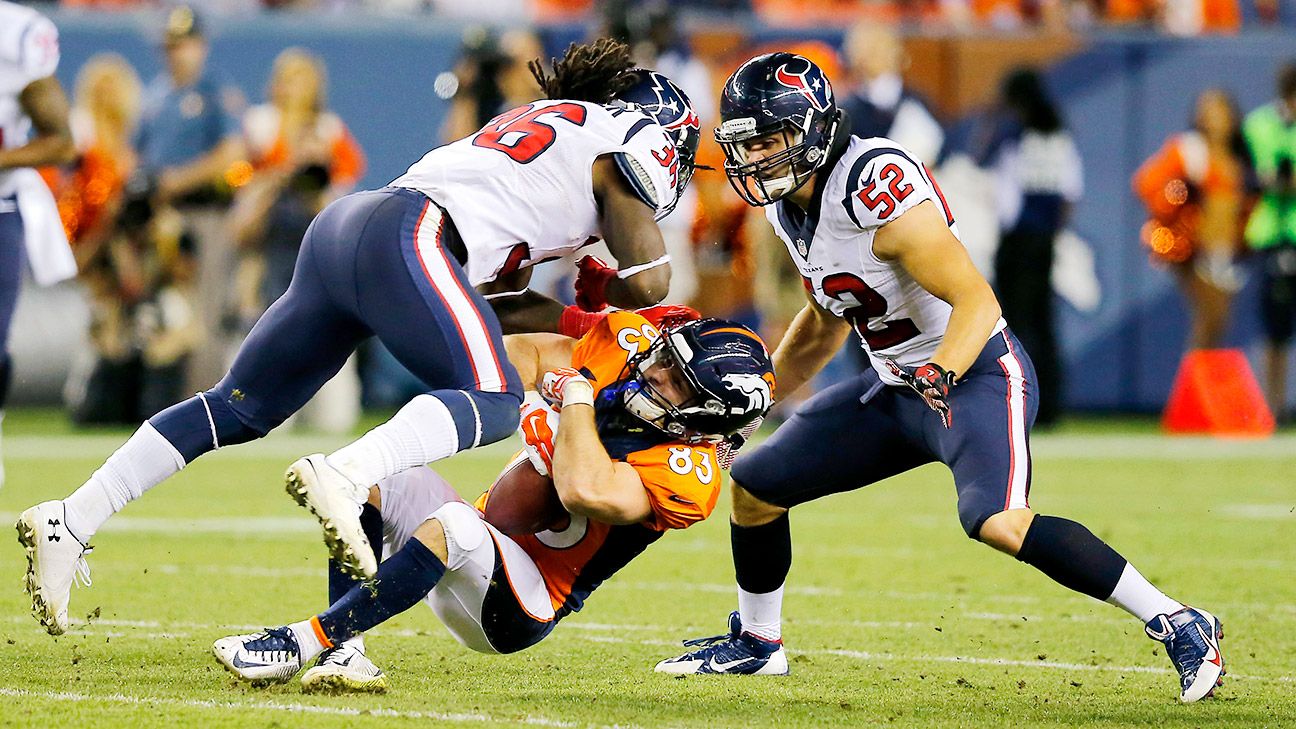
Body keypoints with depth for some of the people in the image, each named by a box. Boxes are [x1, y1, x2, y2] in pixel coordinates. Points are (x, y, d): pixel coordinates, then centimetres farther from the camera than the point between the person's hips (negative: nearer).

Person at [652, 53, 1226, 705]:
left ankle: (1178, 626, -25)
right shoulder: (787, 206, 4)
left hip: (978, 373, -10)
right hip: (897, 385, 10)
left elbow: (976, 299, -27)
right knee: (754, 486, 12)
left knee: (996, 521, -32)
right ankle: (756, 643, 35)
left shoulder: (876, 186, -25)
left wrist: (941, 373, -43)